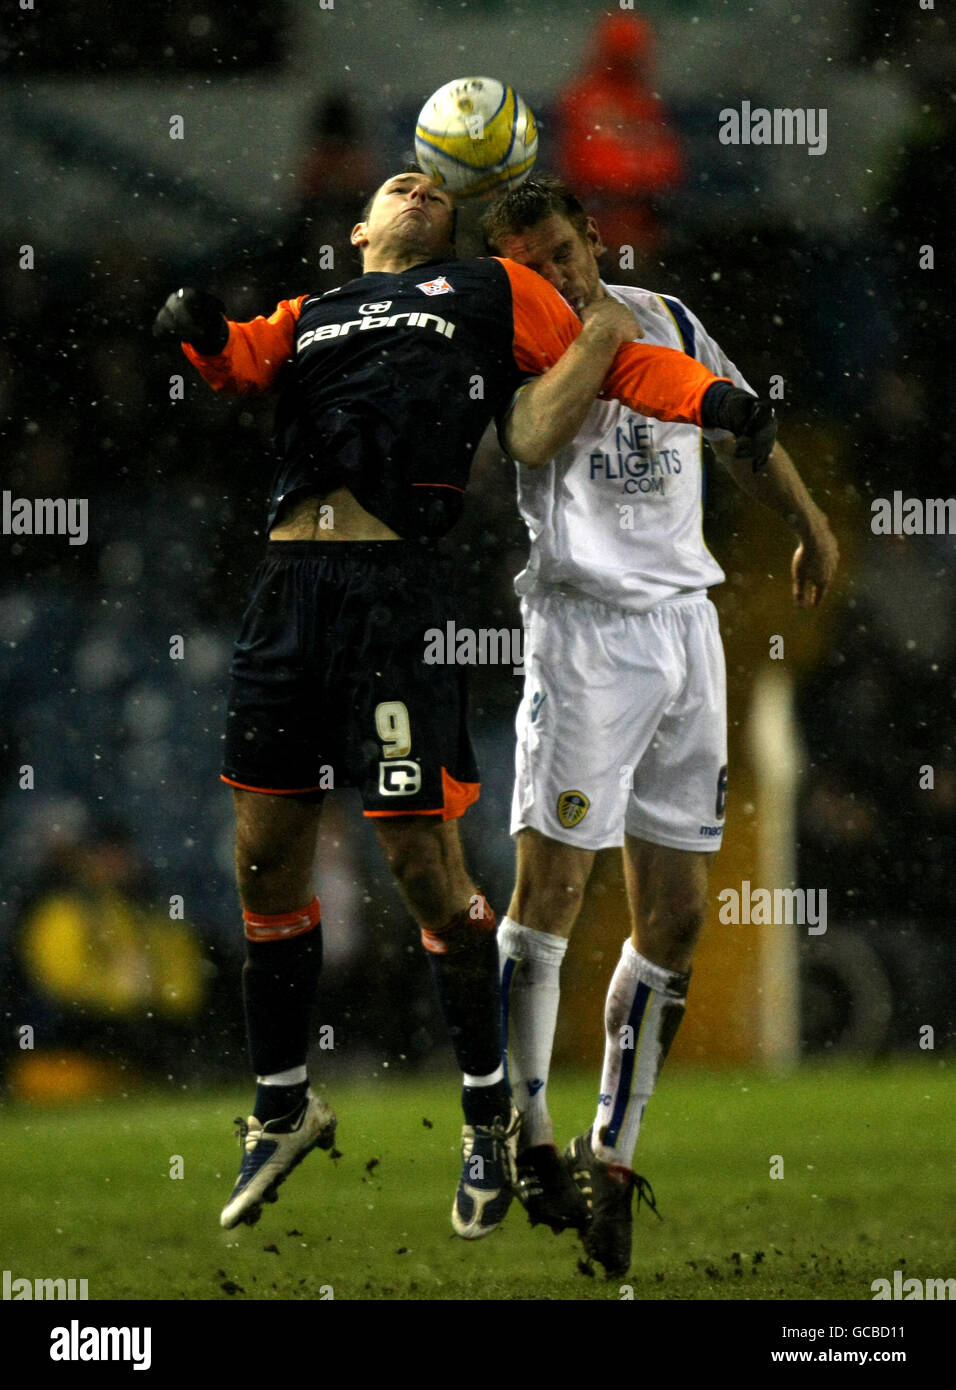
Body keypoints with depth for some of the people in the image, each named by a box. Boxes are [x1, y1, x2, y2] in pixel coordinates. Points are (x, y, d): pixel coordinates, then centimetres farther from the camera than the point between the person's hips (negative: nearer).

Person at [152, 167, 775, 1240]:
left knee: (423, 856, -7)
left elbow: (614, 362, 12)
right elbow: (243, 359, 8)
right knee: (265, 855, 6)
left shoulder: (489, 294, 19)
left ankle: (489, 1110, 7)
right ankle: (282, 1110, 21)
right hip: (288, 577, 4)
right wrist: (200, 330, -15)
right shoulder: (308, 314, 26)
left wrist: (714, 397, -5)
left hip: (396, 581, -4)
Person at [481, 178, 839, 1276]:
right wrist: (605, 325, -18)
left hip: (685, 622, 6)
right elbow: (535, 436, -28)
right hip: (584, 620, -6)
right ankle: (527, 1136, 0)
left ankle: (613, 1155, 10)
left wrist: (808, 524, 39)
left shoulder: (668, 320, 13)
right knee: (551, 886, -11)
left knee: (673, 916, 4)